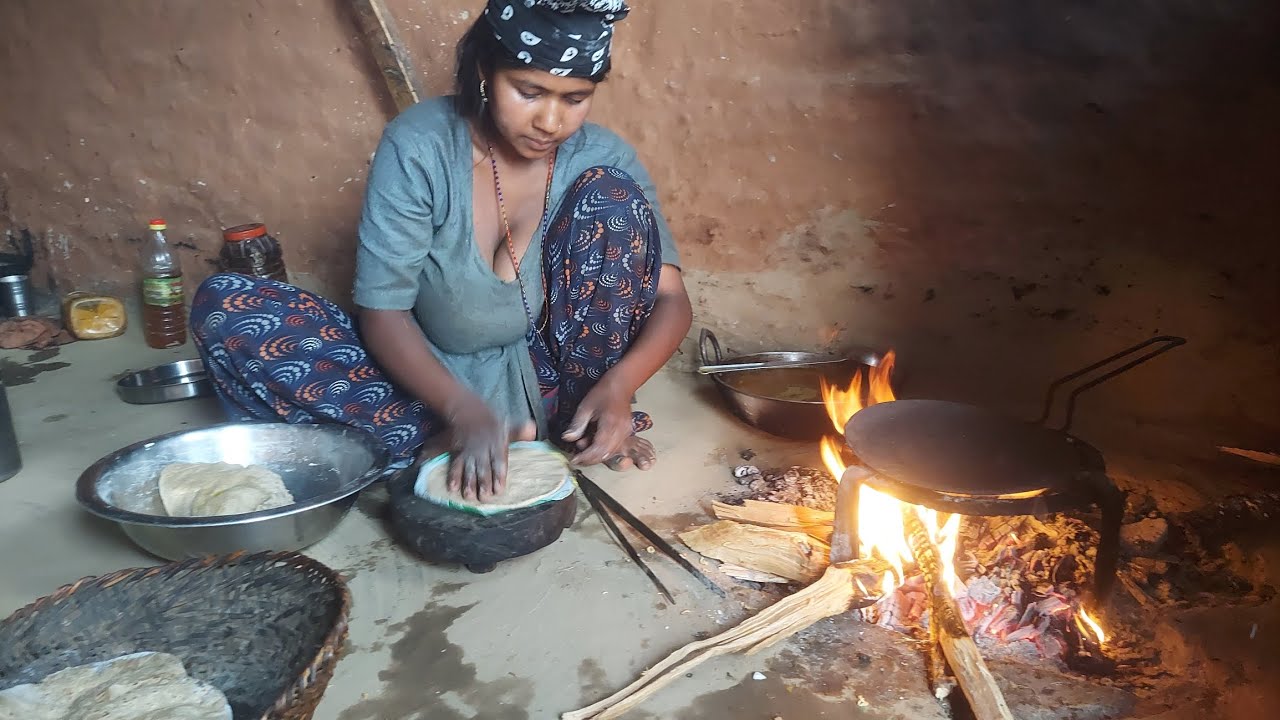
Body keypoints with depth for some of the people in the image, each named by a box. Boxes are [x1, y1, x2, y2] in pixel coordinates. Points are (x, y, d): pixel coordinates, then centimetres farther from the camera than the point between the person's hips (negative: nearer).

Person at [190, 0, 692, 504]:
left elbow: (672, 299, -12)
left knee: (610, 195, -20)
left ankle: (581, 426, -14)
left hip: (547, 378, 1)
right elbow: (383, 311, -17)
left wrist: (618, 386, -33)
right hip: (435, 381, 0)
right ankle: (453, 440, -24)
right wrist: (463, 408, -35)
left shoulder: (605, 159, -9)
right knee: (223, 308, -20)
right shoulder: (419, 146, -16)